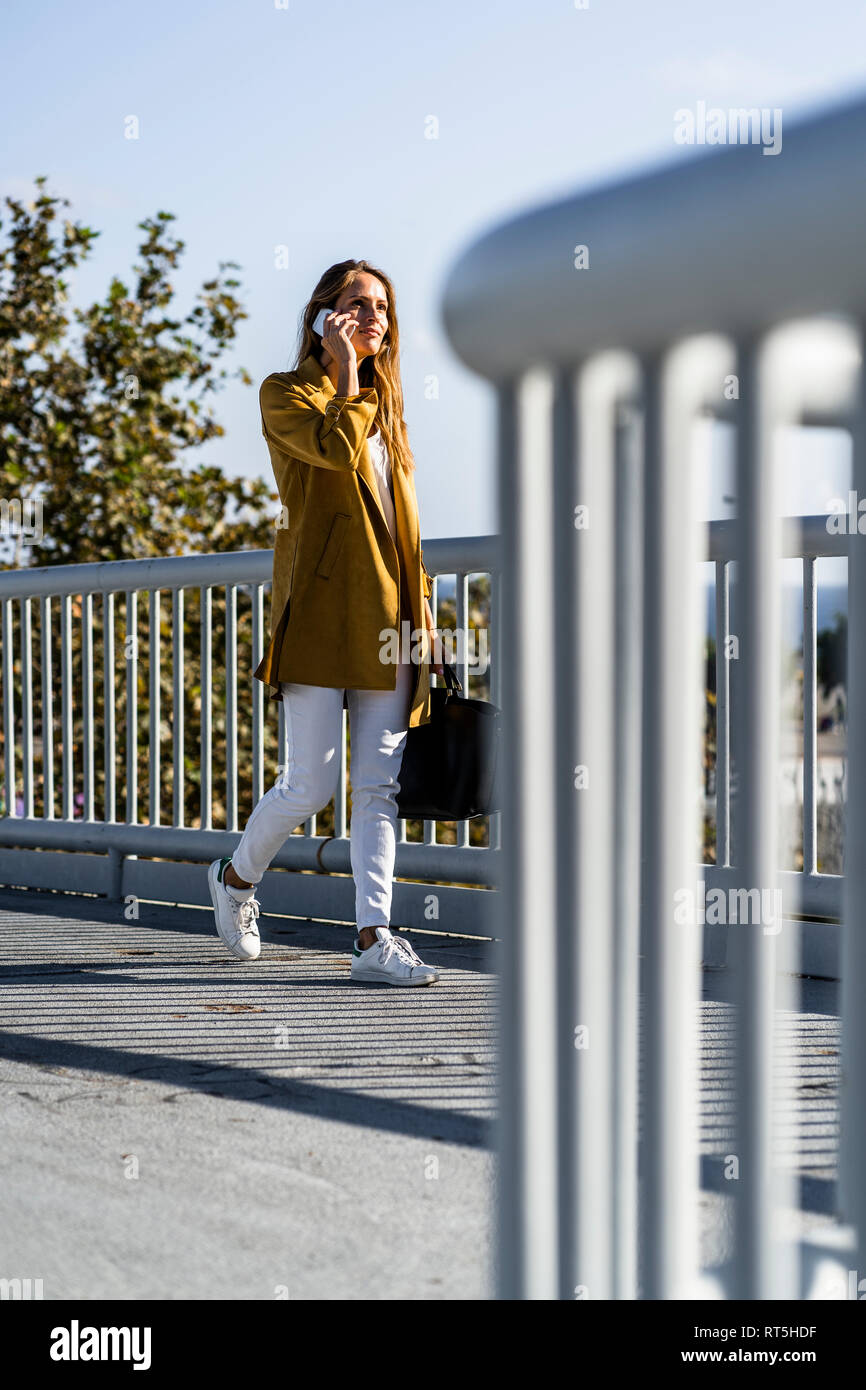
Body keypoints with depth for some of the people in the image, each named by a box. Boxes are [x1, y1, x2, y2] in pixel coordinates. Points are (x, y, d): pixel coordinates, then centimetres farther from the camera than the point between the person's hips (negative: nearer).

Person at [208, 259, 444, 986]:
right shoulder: (286, 393, 2)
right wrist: (345, 372, -7)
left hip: (386, 619, 6)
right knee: (312, 783, -5)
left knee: (379, 786, -1)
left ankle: (375, 938, -2)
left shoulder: (384, 403, 21)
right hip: (320, 612, -6)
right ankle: (237, 875, 22)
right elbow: (338, 450, -20)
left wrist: (422, 608, 14)